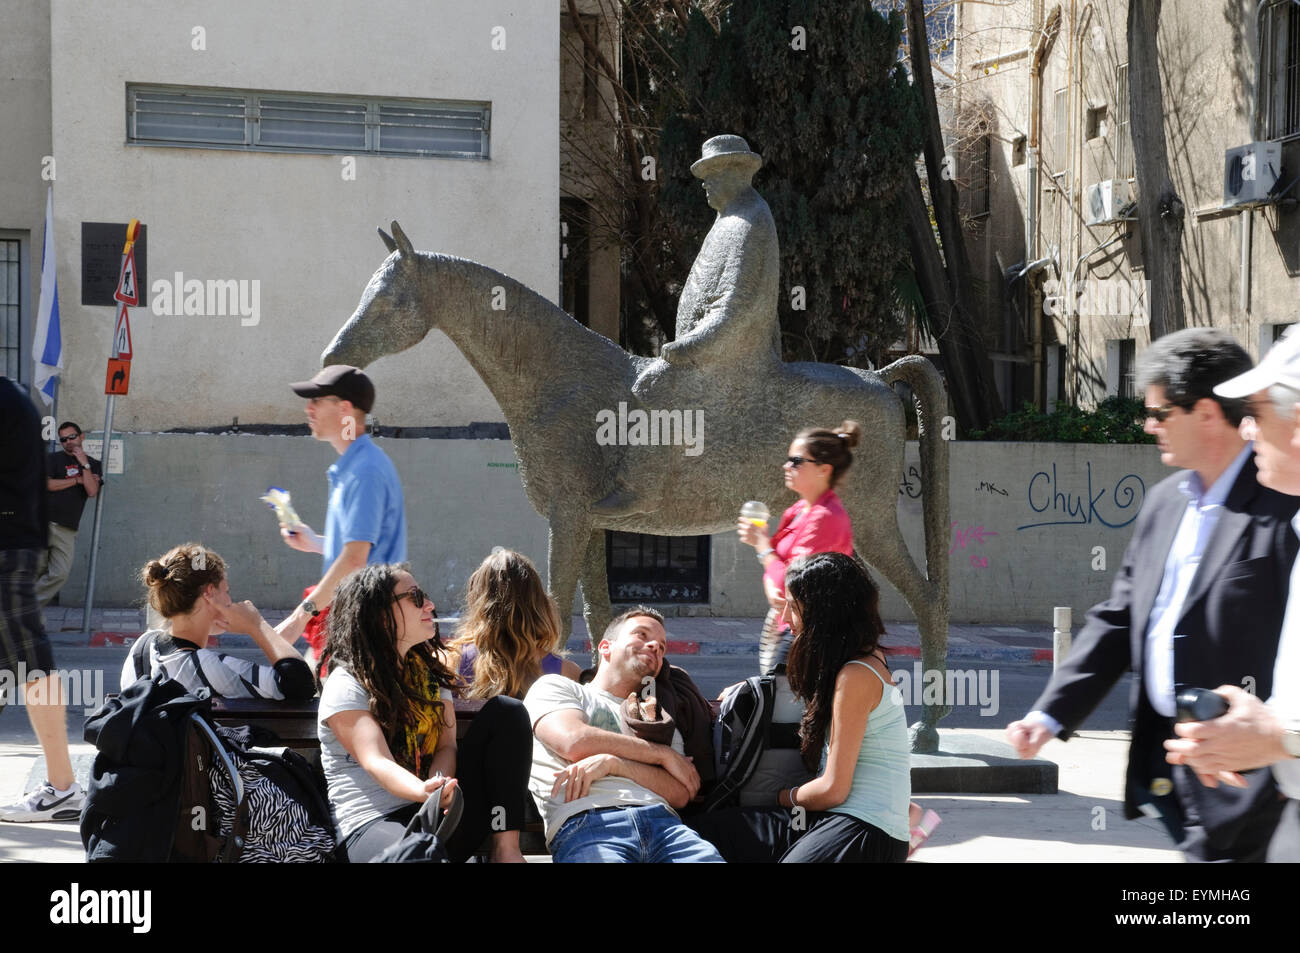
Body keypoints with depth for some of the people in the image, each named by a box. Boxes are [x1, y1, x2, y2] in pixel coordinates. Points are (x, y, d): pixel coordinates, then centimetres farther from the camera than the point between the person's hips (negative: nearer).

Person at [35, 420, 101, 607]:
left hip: (67, 529, 2)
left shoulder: (93, 465, 14)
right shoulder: (54, 459, 7)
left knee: (60, 573, -7)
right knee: (37, 569, -6)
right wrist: (77, 480, -2)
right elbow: (46, 484, -8)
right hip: (45, 521, -2)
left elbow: (92, 492, -1)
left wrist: (85, 465, -8)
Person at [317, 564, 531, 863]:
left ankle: (506, 849, -13)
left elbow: (446, 745, 6)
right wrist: (425, 792, -42)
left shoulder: (429, 672, 18)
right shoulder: (346, 685, -5)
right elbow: (377, 762, -20)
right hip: (373, 824, -9)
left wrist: (440, 788, -19)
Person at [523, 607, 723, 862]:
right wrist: (664, 754, 11)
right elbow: (573, 741, 1)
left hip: (662, 821, 4)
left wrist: (613, 763, -2)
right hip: (585, 824, -4)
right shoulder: (553, 686, 22)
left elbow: (680, 795, 16)